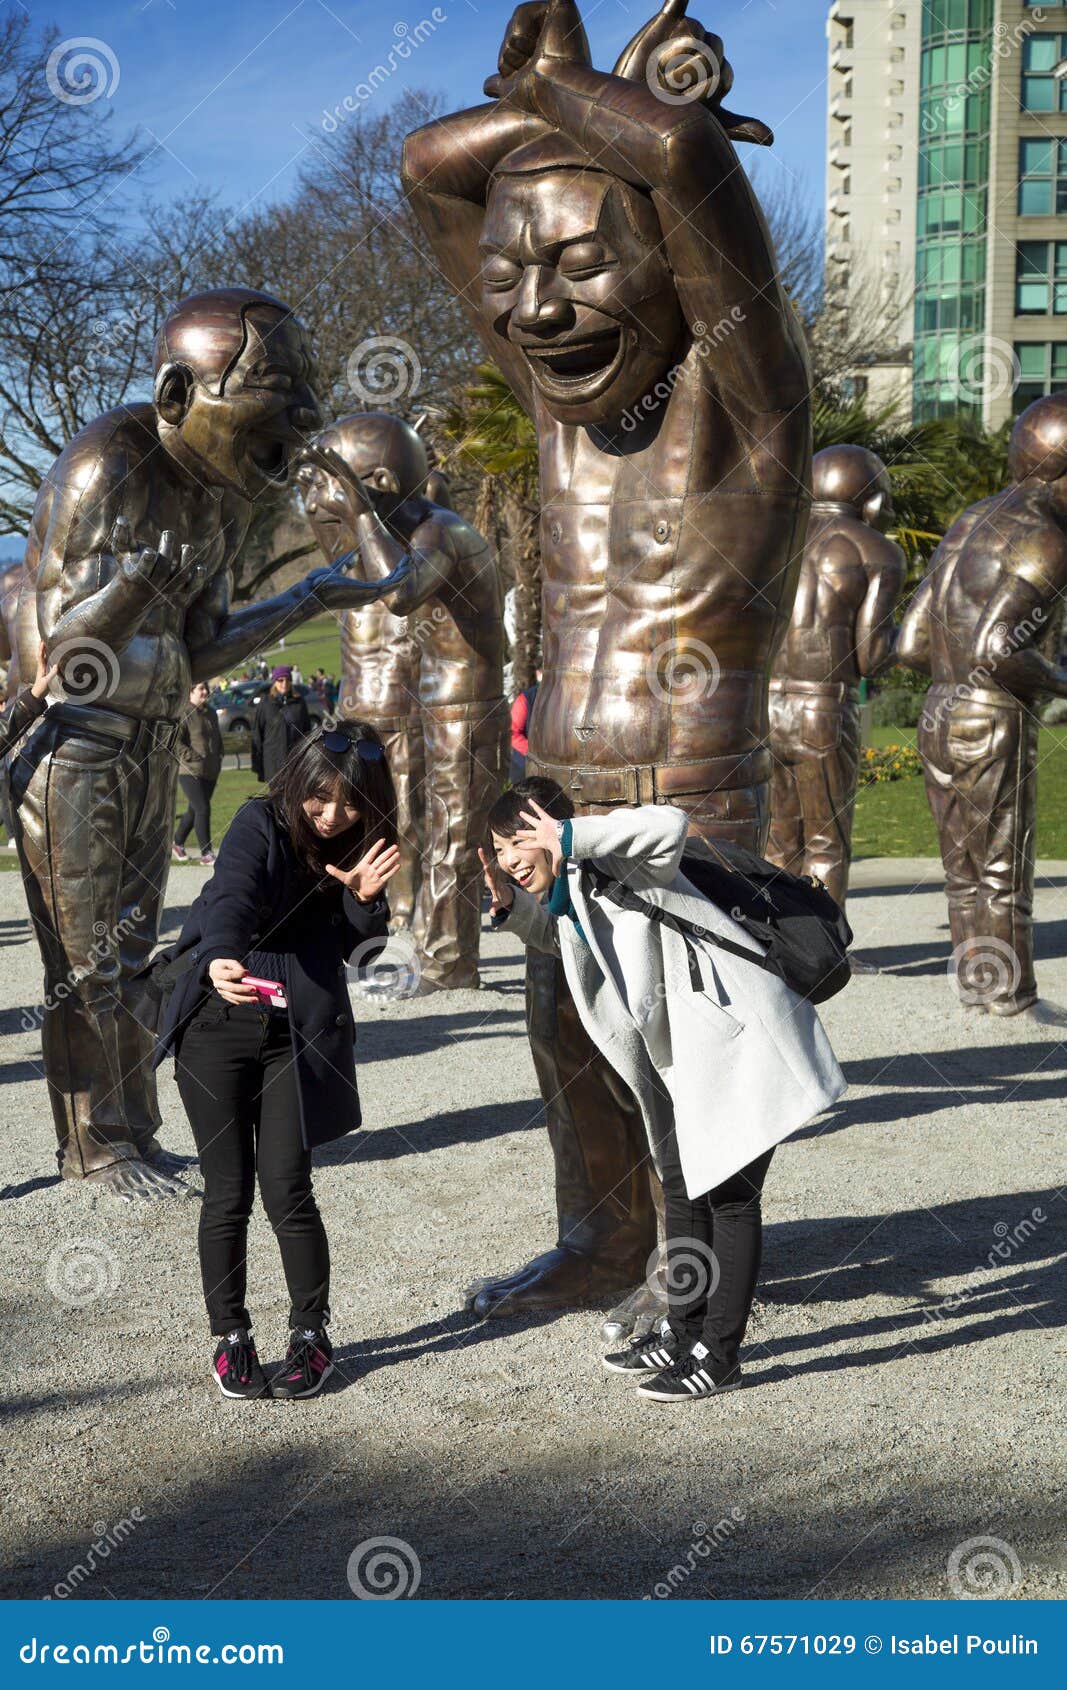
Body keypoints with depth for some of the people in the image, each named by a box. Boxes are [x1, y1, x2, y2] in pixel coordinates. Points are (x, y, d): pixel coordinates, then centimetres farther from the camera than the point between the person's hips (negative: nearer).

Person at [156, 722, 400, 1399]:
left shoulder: (363, 849, 5)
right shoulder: (261, 823, -7)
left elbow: (359, 952, 5)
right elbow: (232, 894, -26)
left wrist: (366, 899, -15)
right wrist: (220, 960, -46)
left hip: (300, 1035, 2)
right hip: (218, 1025, -1)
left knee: (288, 1191, -3)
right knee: (227, 1193, 2)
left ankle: (312, 1335, 14)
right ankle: (231, 1337, 17)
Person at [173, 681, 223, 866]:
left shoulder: (211, 714, 15)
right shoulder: (183, 714, -10)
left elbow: (218, 739, 27)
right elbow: (176, 741, -15)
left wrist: (218, 759, 14)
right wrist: (194, 758, -17)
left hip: (210, 772, 8)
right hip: (190, 772, -8)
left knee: (194, 810, 15)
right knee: (202, 809, -12)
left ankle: (178, 843, 33)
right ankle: (206, 854, -8)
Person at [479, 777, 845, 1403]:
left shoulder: (616, 865, -20)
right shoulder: (565, 894, 7)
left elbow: (670, 825, -39)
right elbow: (557, 938, 27)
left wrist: (568, 836, -33)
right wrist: (512, 905, 5)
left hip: (738, 1041, -10)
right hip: (684, 1056, 10)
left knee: (730, 1194, -2)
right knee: (683, 1188, 18)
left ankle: (719, 1355, 6)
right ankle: (682, 1333, 32)